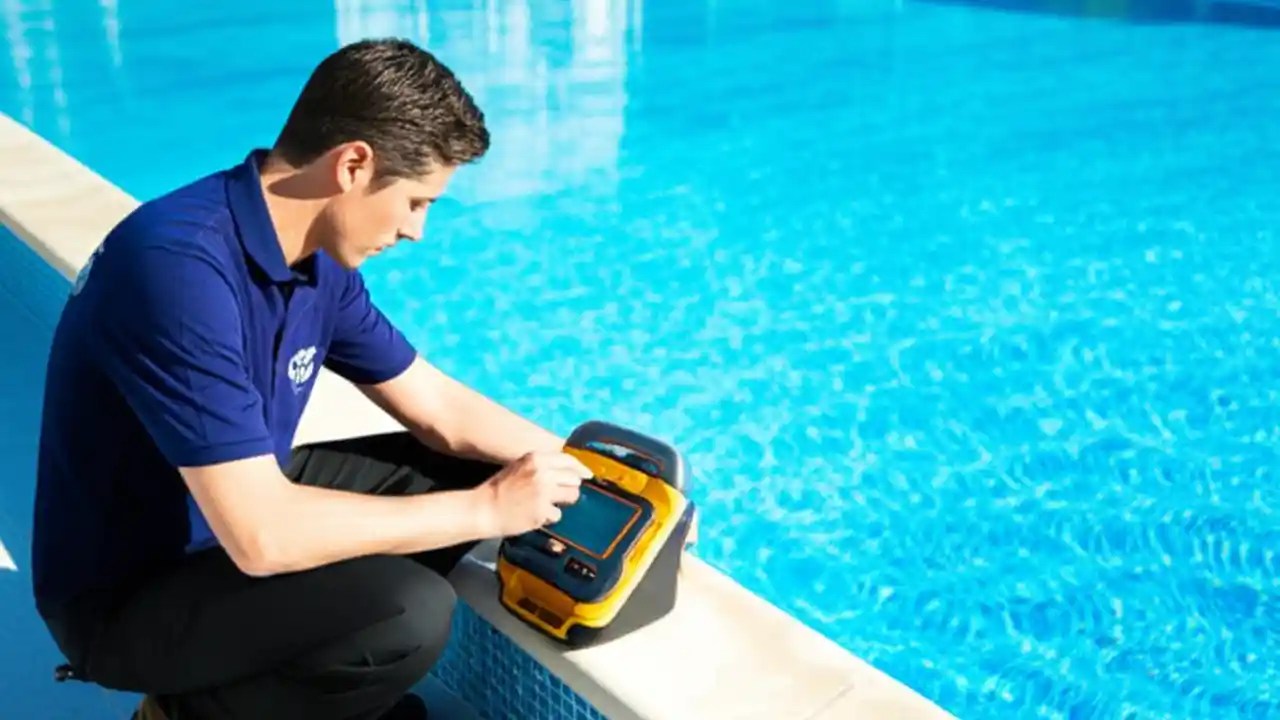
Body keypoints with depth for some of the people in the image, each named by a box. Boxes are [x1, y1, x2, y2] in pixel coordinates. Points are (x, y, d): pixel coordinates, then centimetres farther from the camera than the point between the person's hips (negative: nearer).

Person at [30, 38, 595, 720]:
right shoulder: (180, 267, -31)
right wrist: (484, 509, -25)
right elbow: (261, 536, -34)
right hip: (126, 594, -8)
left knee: (461, 466, 4)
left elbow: (437, 408, 6)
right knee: (409, 614, -29)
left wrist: (583, 472, -1)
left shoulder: (315, 258, -4)